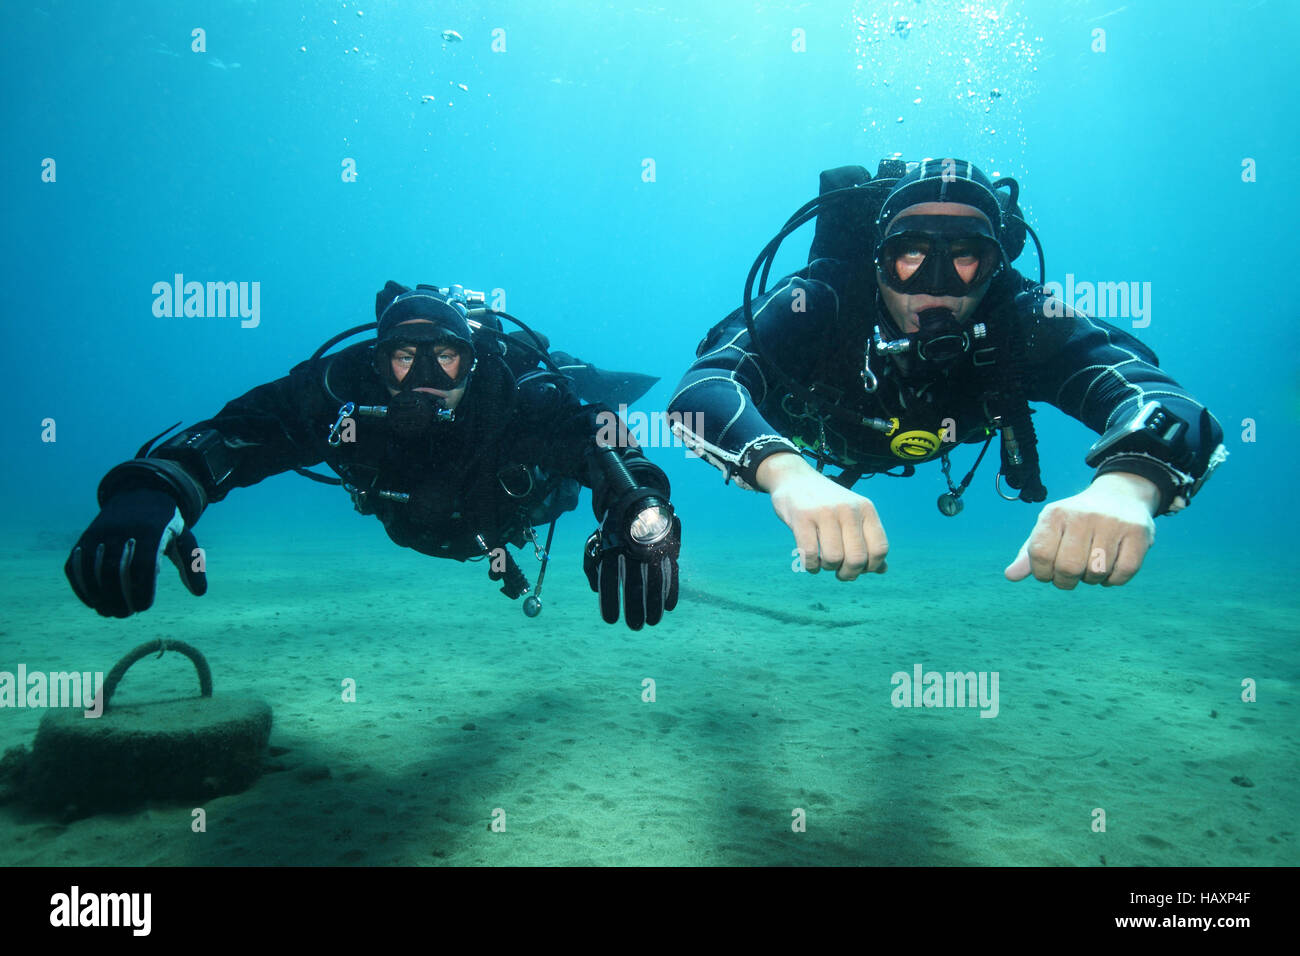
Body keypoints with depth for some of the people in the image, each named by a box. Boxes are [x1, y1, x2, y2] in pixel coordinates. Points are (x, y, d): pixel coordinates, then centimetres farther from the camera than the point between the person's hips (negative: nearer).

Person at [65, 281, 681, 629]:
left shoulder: (526, 399, -47)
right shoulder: (346, 389, -43)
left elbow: (606, 449, -57)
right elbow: (240, 432, -53)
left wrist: (641, 514, -81)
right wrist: (147, 495, -74)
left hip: (530, 502, -2)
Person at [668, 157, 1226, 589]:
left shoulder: (1023, 324, -43)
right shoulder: (816, 307, -46)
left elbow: (1159, 397, -56)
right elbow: (703, 386, -60)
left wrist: (1124, 488, -82)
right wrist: (788, 475, -82)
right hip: (818, 431, -1)